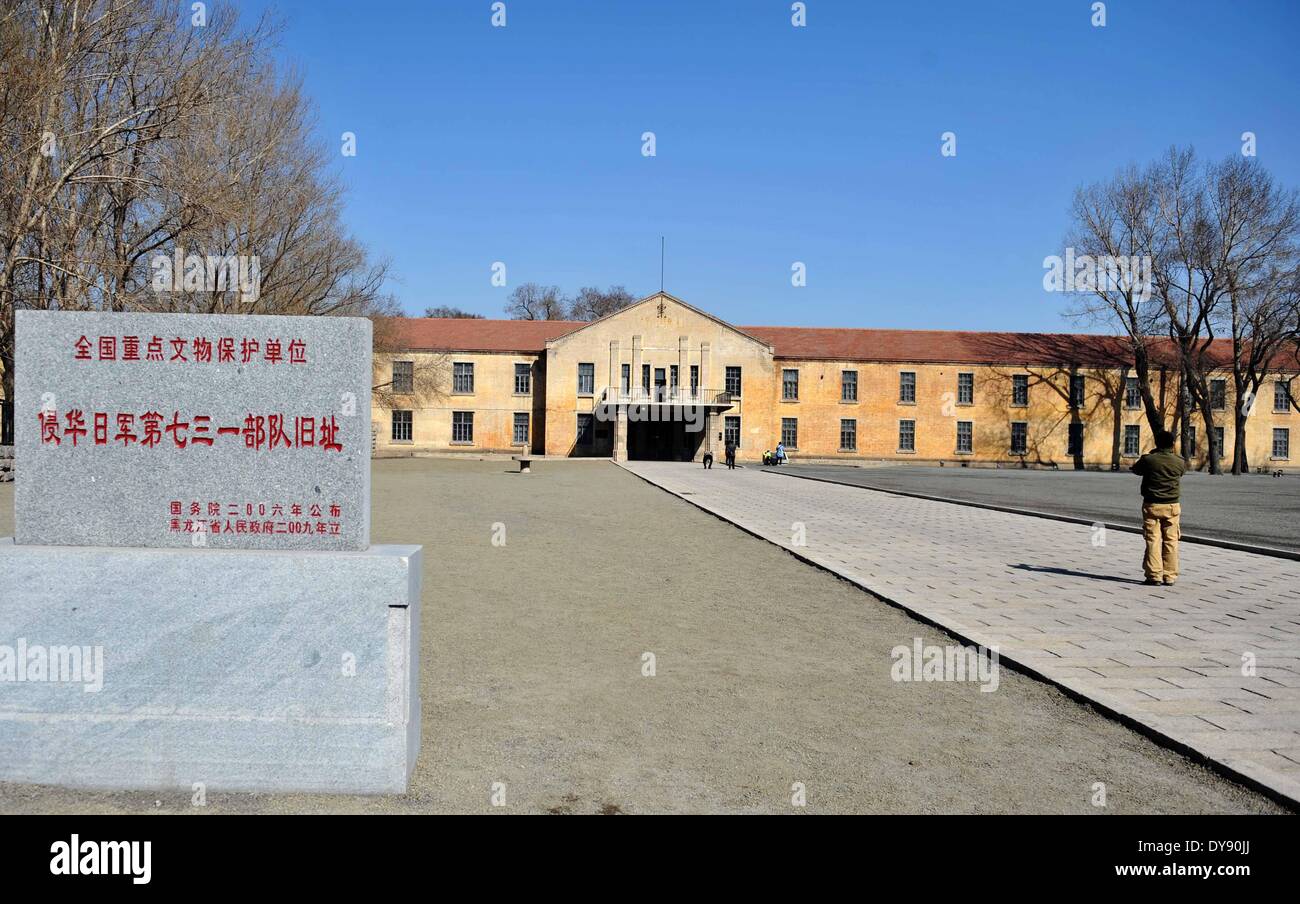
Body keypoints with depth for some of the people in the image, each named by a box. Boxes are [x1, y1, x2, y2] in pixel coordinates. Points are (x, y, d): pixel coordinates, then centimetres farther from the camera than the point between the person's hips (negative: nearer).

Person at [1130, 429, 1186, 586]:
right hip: (1172, 506, 2)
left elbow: (1134, 469, 9)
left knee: (1153, 540, 2)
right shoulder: (1179, 461, -4)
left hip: (1152, 505, -2)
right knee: (1170, 541, 7)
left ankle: (1154, 575, -1)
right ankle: (1169, 576, 8)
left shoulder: (1148, 459, -10)